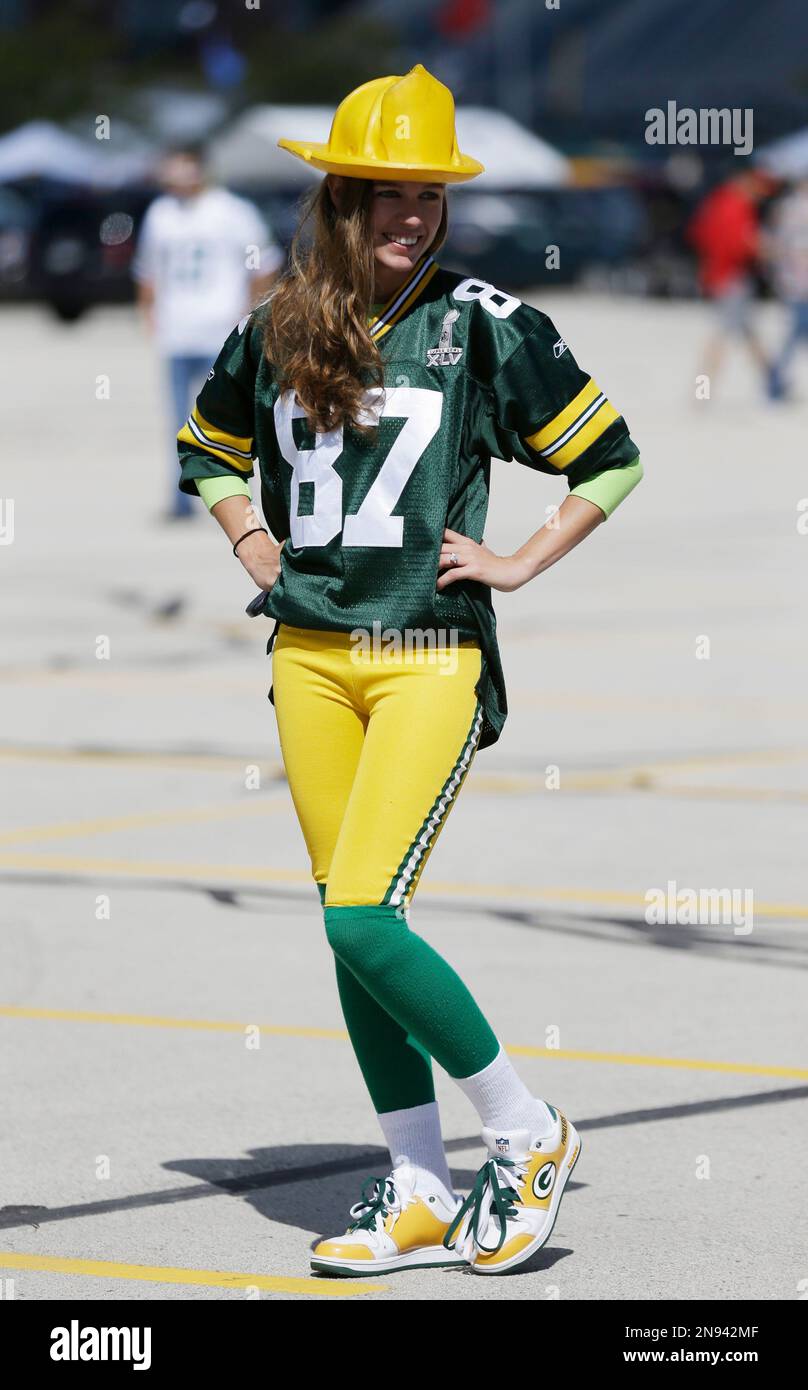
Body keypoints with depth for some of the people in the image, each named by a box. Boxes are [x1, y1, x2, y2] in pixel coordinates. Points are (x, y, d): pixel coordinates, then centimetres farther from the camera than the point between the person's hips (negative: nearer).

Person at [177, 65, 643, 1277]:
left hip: (433, 656, -5)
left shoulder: (484, 322, -5)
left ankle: (528, 1134, 3)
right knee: (351, 930, 5)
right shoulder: (277, 329, 7)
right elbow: (205, 446, 27)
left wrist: (524, 563, -3)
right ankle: (420, 1199, 14)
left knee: (364, 920, -15)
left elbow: (612, 457, 4)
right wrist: (249, 543, 12)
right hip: (312, 655, 5)